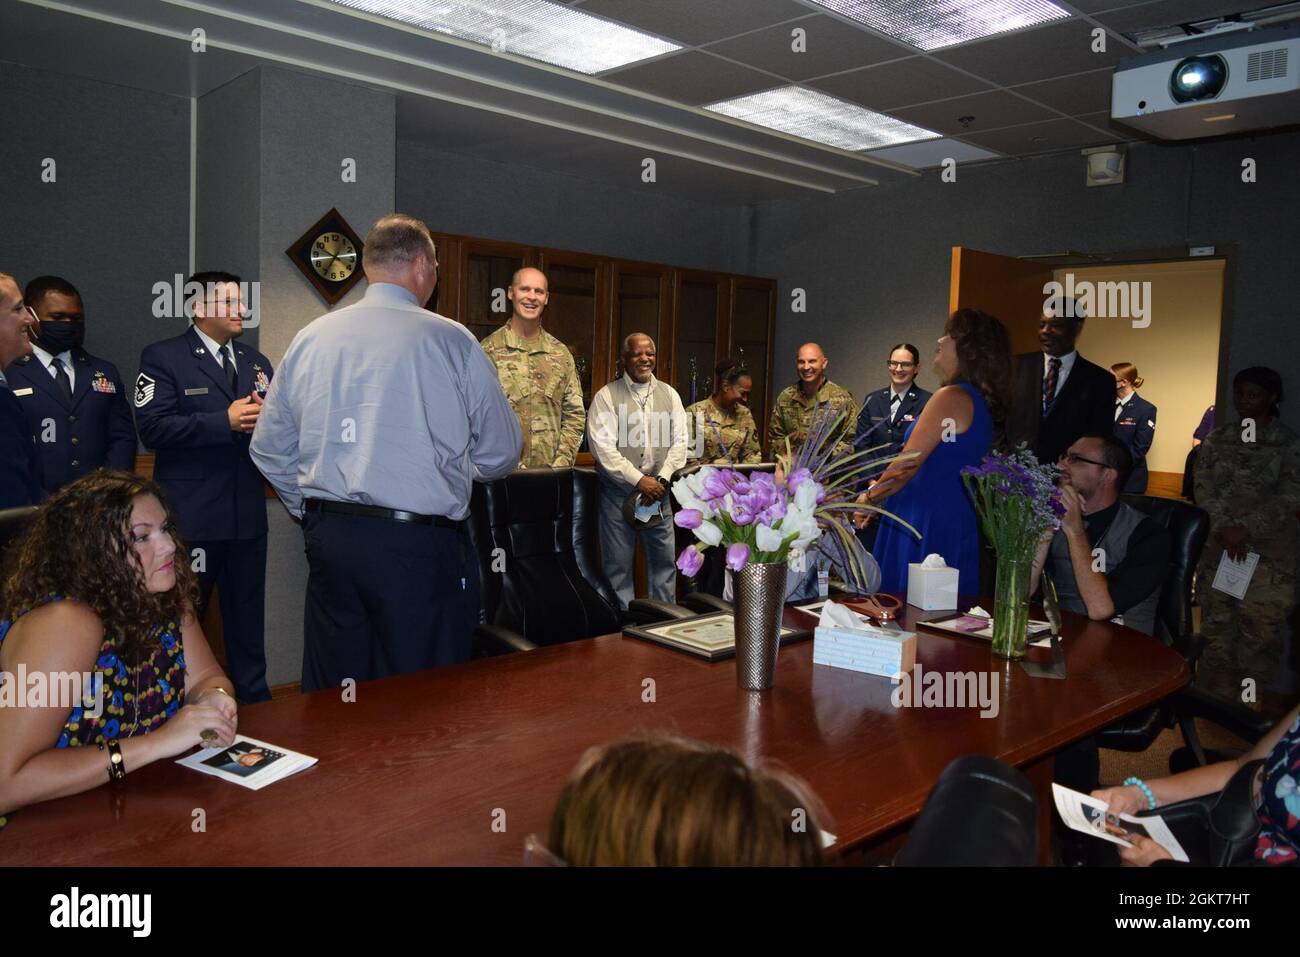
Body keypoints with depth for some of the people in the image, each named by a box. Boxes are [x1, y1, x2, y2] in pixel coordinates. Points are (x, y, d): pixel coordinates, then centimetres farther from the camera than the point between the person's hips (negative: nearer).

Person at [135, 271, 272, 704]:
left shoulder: (255, 361, 16)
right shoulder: (163, 357, -3)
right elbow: (152, 427, -14)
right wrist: (225, 422, -21)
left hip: (248, 512, 6)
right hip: (190, 516, -5)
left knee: (247, 616, 14)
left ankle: (253, 697, 26)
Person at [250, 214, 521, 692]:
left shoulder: (310, 338, 7)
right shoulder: (451, 340, -6)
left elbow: (269, 450, 12)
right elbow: (500, 455, -1)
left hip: (328, 539, 5)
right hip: (420, 545, -5)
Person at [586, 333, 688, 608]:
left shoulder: (669, 394, 9)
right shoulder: (606, 396, -4)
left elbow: (679, 441, 6)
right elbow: (602, 447, -11)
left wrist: (662, 479, -7)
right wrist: (639, 480, -14)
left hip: (658, 492, 3)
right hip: (618, 491, -3)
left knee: (664, 559, 8)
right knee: (618, 564, 3)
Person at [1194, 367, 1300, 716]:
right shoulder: (1217, 438, 9)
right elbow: (1203, 486, 2)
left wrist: (1247, 528, -16)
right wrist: (1224, 527, -11)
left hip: (1268, 549, -3)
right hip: (1217, 543, 3)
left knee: (1262, 625, -2)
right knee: (1217, 620, 7)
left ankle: (1258, 698, 8)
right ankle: (1217, 693, 18)